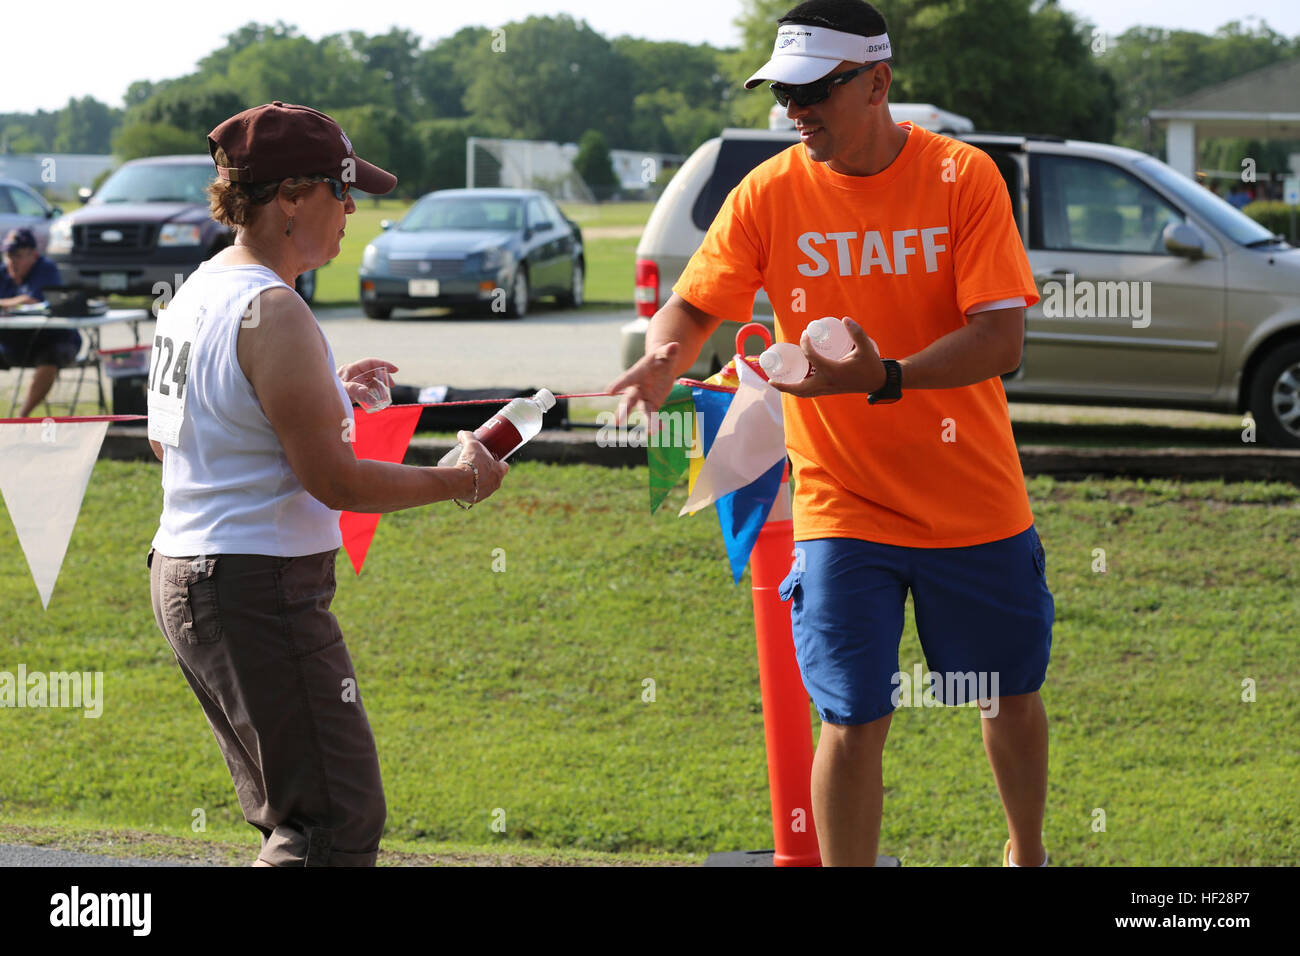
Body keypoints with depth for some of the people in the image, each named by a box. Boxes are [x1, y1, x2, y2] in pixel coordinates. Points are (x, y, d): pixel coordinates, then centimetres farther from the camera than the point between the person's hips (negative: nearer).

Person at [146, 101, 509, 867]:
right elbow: (332, 480, -19)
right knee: (343, 820, -7)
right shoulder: (272, 311, -18)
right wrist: (458, 482, -6)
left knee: (296, 818, 18)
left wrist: (321, 394, 23)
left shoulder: (199, 290, 12)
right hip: (261, 584, -10)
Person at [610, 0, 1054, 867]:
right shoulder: (769, 194, -4)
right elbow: (694, 307, -5)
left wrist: (884, 378, -32)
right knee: (854, 721, -6)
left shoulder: (964, 177, -10)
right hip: (843, 507, 0)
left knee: (1011, 697, 16)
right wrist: (661, 360, -29)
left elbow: (1001, 340, -17)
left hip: (976, 503, 1)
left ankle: (1027, 852, 42)